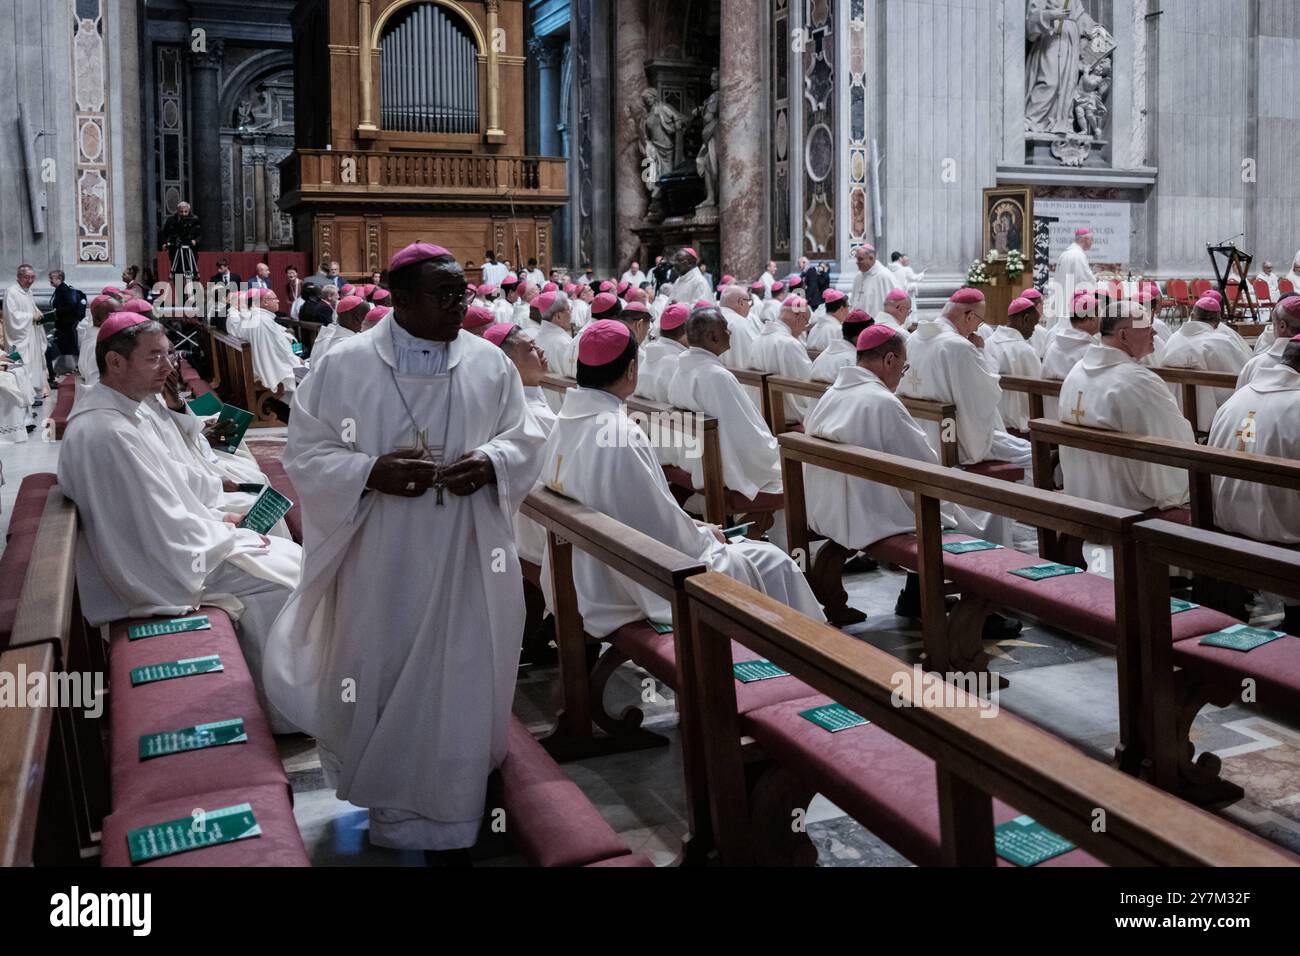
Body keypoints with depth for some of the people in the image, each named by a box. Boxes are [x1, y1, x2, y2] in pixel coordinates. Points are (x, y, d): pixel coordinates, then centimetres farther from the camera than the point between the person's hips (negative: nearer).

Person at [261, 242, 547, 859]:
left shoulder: (490, 363, 2)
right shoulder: (345, 365, -4)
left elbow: (526, 440, 6)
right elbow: (305, 452, -4)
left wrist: (490, 462, -16)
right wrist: (372, 472, -21)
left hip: (466, 562, 2)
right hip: (381, 562, -1)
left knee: (458, 685, 5)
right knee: (380, 678, 10)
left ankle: (447, 821, 23)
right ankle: (384, 798, 36)